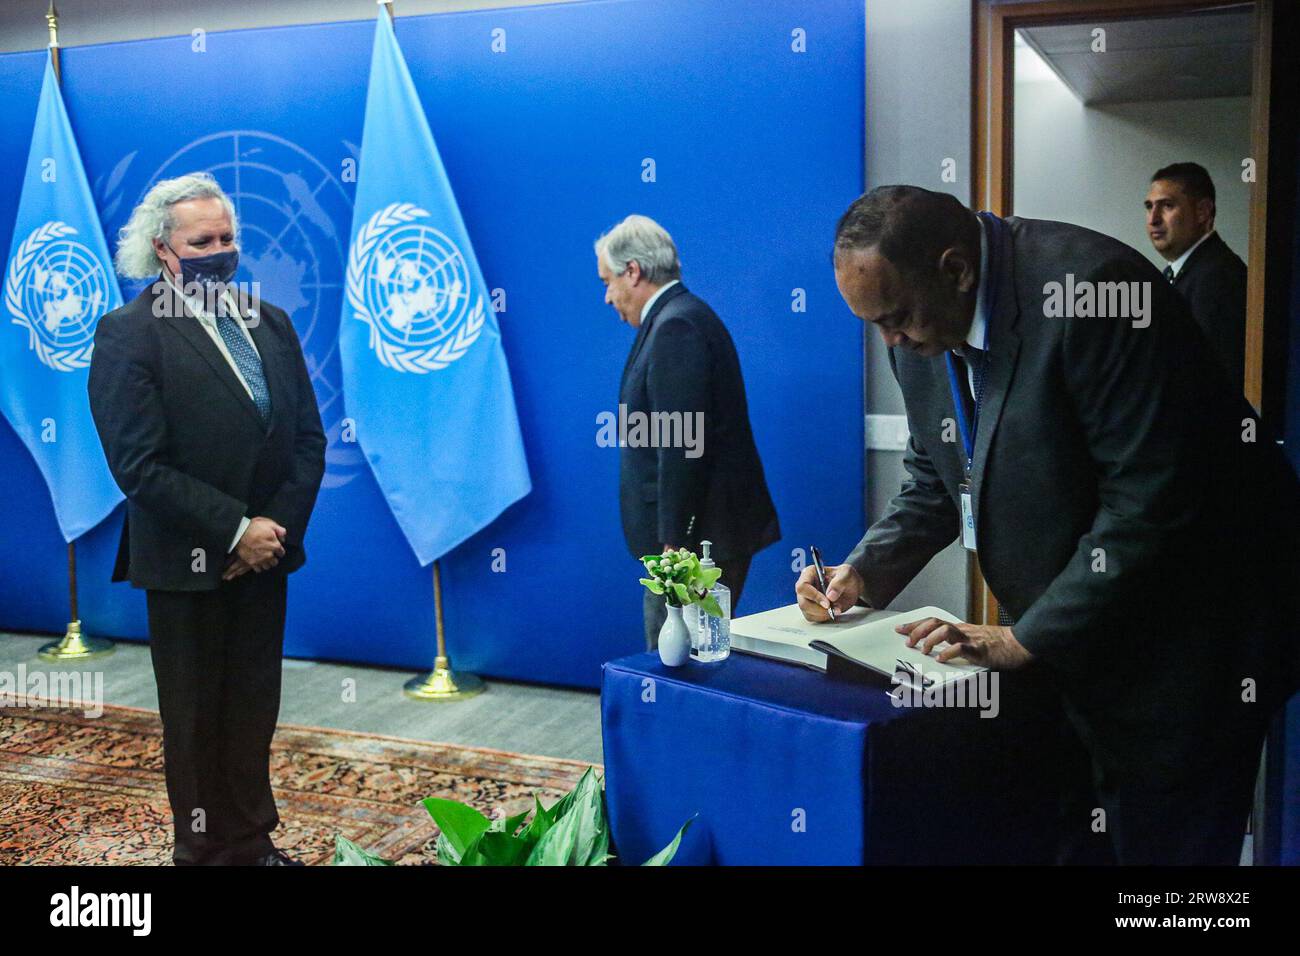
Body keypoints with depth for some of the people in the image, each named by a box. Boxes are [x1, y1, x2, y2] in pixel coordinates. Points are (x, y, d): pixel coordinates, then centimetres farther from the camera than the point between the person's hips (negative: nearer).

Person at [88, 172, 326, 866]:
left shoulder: (270, 323, 8)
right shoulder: (128, 333, -9)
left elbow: (308, 437, 7)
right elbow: (139, 466, -16)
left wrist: (279, 527, -6)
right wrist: (236, 530, -16)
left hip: (265, 553, 5)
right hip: (188, 566, -5)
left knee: (253, 712, 13)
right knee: (195, 721, 9)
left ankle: (253, 842, 26)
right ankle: (204, 848, 25)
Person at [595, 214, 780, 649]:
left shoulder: (676, 327, -15)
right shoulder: (682, 317, 17)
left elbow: (681, 443, -22)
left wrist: (673, 543, -21)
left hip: (694, 535, -10)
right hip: (707, 531, 10)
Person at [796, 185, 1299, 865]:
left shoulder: (1097, 286, -26)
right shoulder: (921, 332, 0)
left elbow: (1151, 503, -27)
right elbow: (935, 481, 13)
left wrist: (1025, 639, -24)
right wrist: (863, 572, -4)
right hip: (1060, 643, 7)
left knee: (1158, 844, 2)